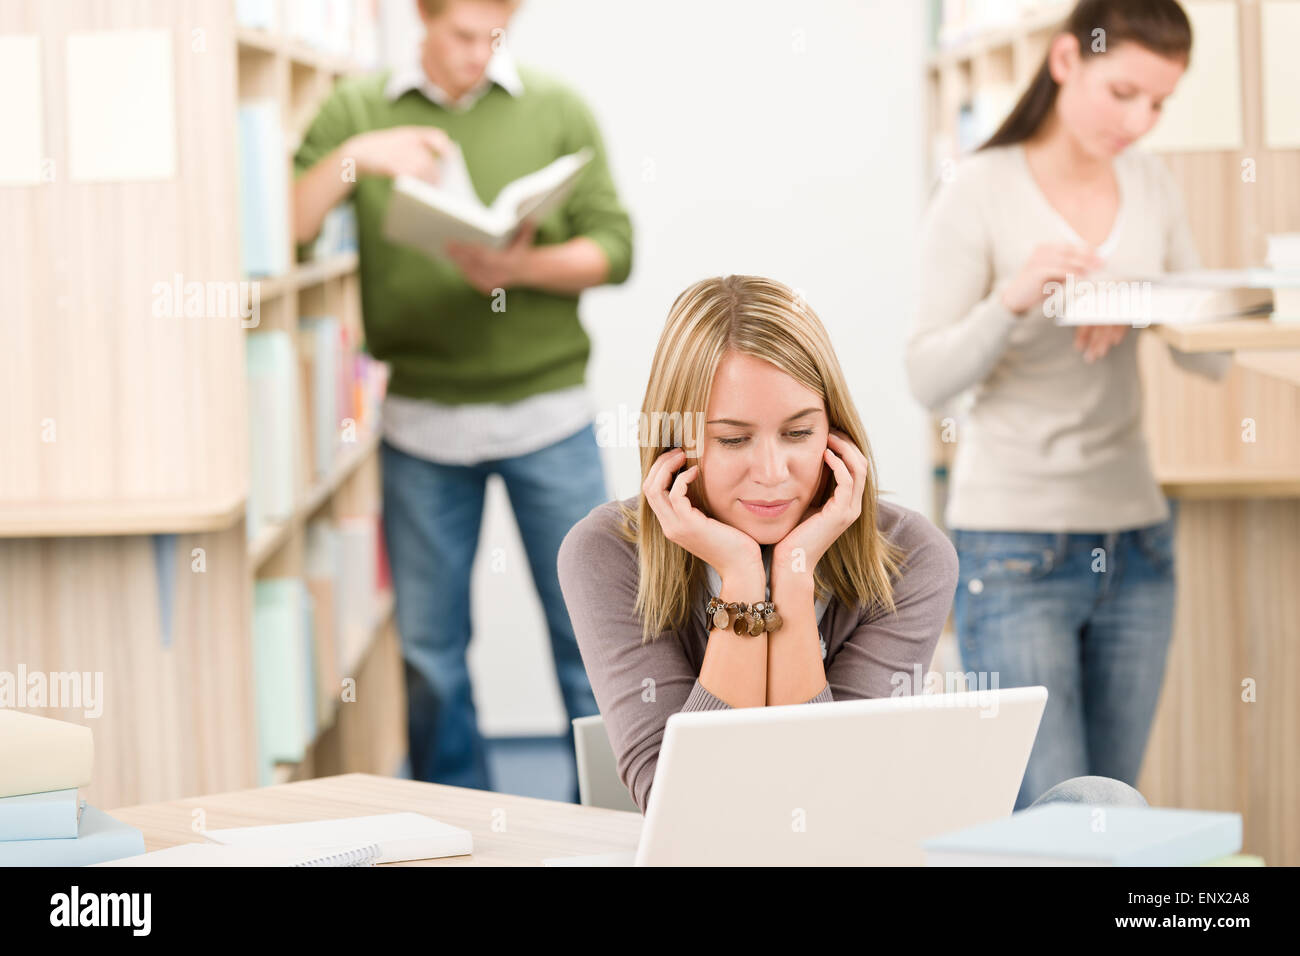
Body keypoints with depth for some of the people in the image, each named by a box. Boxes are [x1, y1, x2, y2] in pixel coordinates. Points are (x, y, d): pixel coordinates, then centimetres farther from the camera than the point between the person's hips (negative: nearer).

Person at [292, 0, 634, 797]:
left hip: (549, 410, -1)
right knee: (430, 647, 8)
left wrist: (522, 269, -20)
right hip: (421, 422, 1)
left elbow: (615, 247, -2)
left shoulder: (557, 108, 3)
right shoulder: (356, 112, 4)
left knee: (588, 630, 3)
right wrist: (353, 161, -21)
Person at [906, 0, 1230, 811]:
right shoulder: (981, 193, -7)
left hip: (1135, 537, 5)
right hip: (1013, 539, -5)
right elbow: (929, 379, -9)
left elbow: (1213, 358, 8)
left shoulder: (1152, 186, 8)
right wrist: (1011, 300, -26)